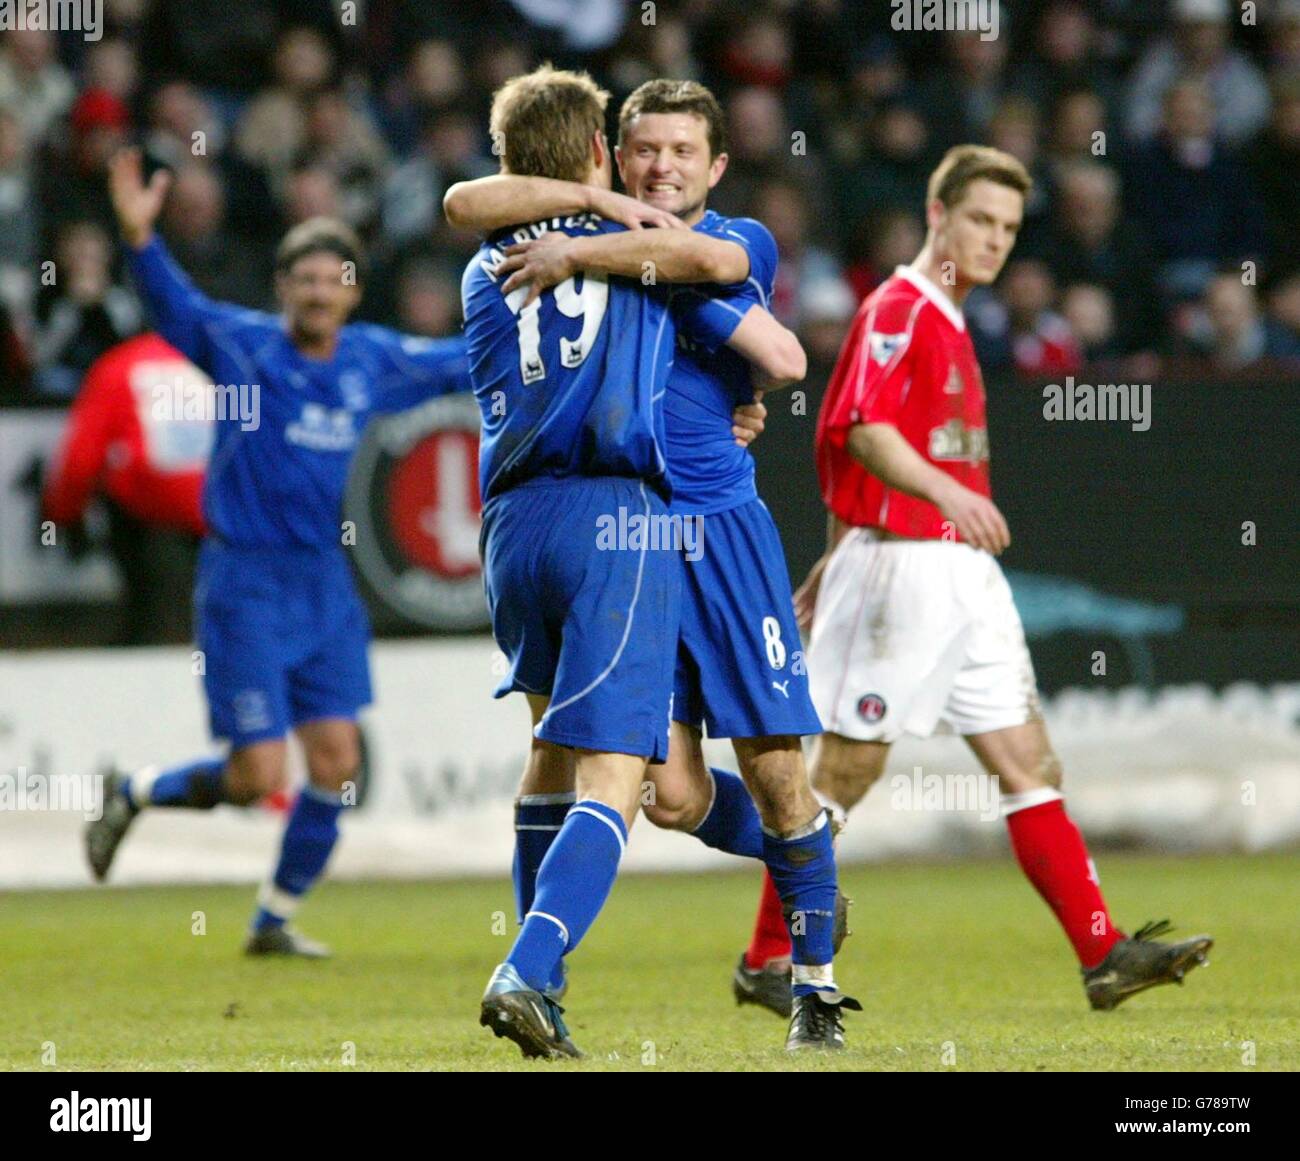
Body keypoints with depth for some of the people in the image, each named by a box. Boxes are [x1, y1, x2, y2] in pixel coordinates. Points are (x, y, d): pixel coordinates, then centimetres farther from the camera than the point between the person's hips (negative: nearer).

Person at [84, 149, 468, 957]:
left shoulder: (373, 360, 6)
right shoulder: (242, 343, -9)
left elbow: (461, 363, 20)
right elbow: (176, 306, -26)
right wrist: (140, 238, -43)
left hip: (325, 586, 5)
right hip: (246, 588, -5)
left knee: (336, 762, 0)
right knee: (259, 775, -9)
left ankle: (276, 920, 17)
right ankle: (132, 795, 19)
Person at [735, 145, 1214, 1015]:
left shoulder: (948, 322, 19)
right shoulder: (897, 310, -10)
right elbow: (863, 429, -26)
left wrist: (838, 557, 29)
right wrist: (946, 492, -40)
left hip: (967, 574, 9)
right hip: (903, 567, -9)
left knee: (1028, 761, 2)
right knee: (847, 769, -3)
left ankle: (1104, 954, -2)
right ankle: (769, 961, 7)